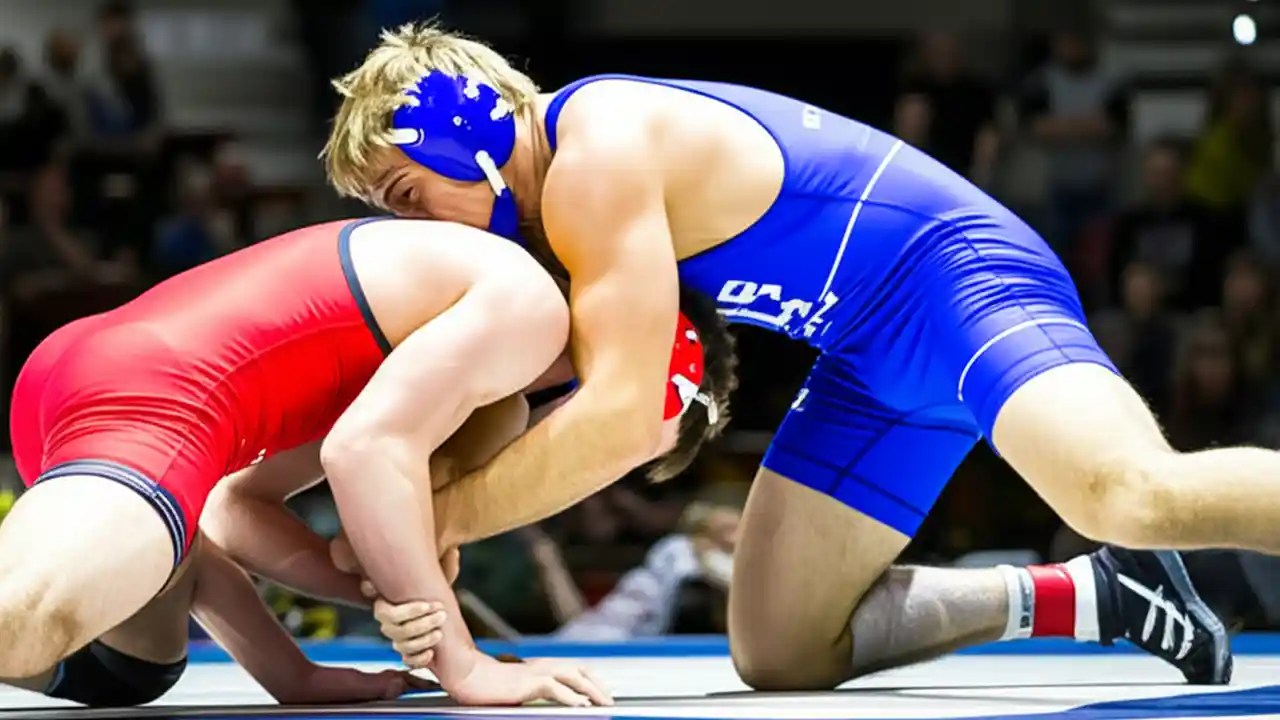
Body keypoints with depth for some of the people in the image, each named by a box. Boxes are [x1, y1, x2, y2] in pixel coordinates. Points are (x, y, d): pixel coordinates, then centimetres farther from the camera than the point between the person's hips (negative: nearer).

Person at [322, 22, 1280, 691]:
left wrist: (439, 517, -18)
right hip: (878, 362, 10)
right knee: (777, 652, 10)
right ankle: (1097, 598, 12)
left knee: (1135, 496, -37)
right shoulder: (553, 197, 11)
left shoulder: (597, 156, -19)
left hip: (960, 281, -10)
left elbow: (625, 416, -26)